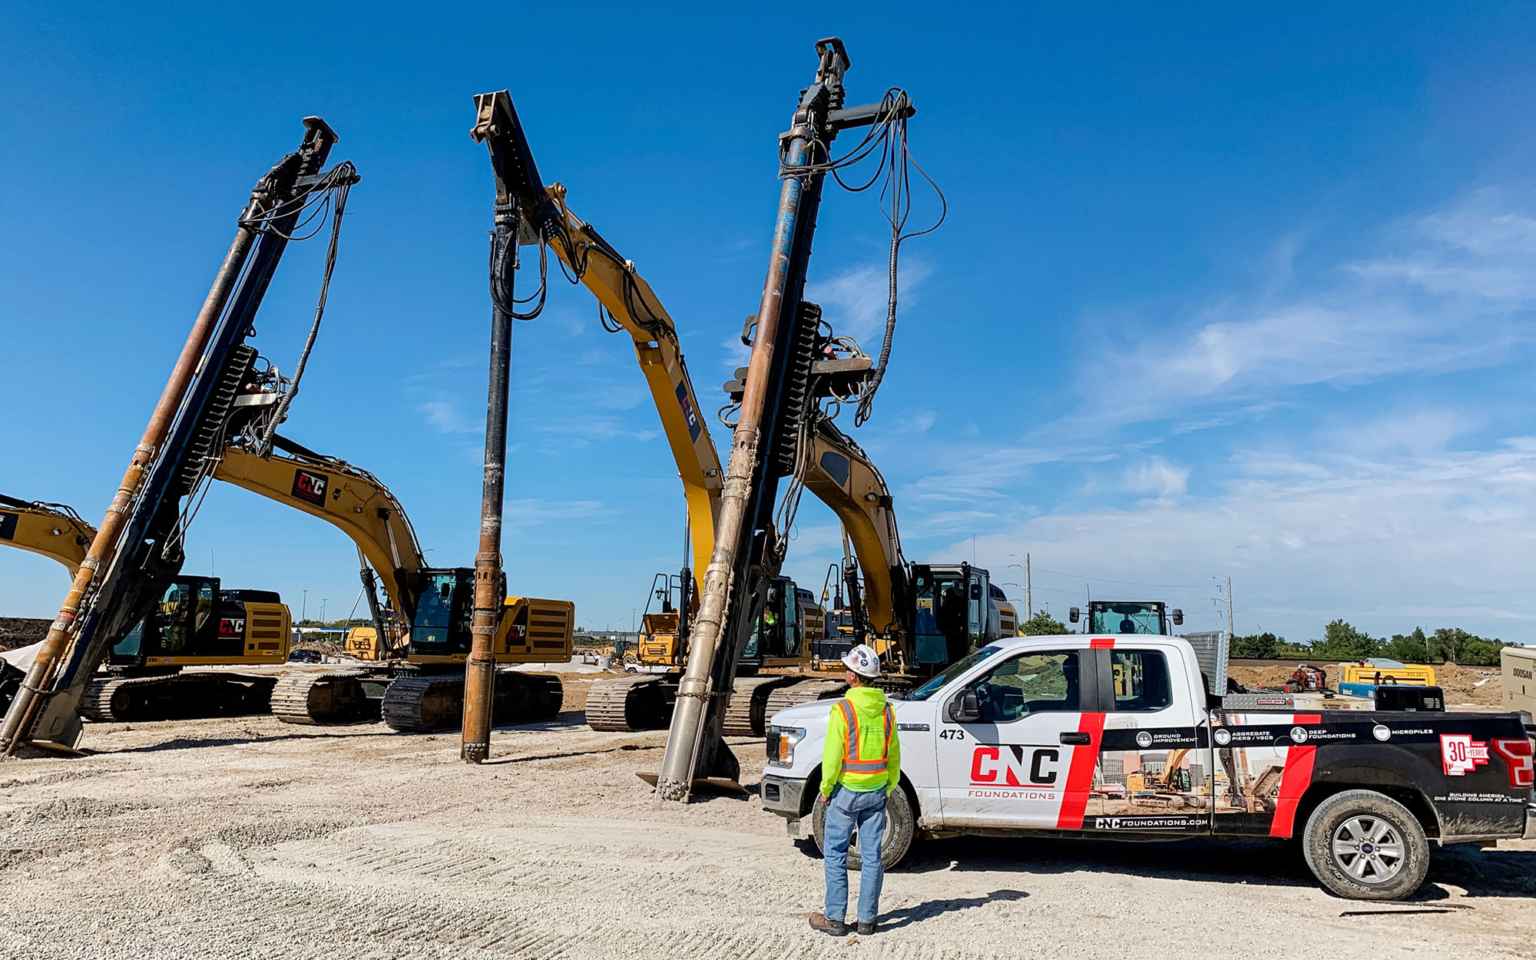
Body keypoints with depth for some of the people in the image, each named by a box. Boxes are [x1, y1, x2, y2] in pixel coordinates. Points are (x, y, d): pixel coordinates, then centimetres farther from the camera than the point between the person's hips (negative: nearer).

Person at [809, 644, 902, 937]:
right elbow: (893, 756, 8)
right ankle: (867, 919, 16)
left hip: (846, 791, -5)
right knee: (871, 855, 10)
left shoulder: (843, 709, -16)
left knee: (835, 854, 6)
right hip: (876, 792, 5)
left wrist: (825, 789, -3)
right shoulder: (886, 710, 1)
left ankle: (835, 918, 10)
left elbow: (832, 756, -15)